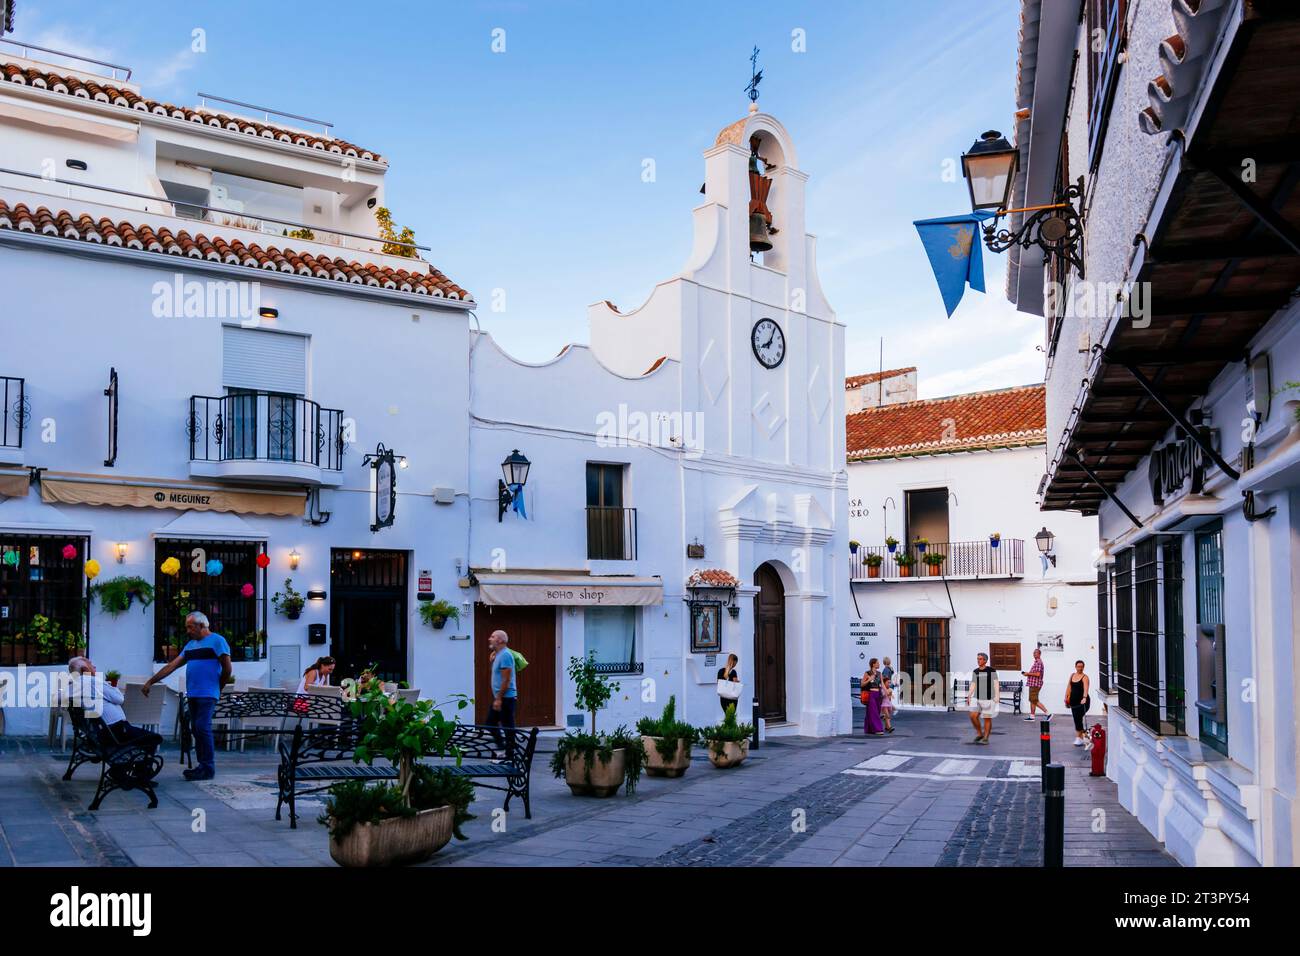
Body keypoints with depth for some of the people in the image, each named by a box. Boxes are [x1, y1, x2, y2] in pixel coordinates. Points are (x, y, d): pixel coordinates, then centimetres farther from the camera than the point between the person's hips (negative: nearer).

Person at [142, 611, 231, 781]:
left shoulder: (217, 641, -4)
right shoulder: (191, 645, 20)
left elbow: (227, 668, -7)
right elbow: (172, 666, 19)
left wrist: (217, 688, 2)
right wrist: (151, 681, 14)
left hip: (207, 695, -8)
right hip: (192, 695, 8)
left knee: (202, 728, -13)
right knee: (196, 729, 7)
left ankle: (208, 769, -9)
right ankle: (203, 765, 12)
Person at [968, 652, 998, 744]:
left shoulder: (991, 671, -4)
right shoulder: (975, 672, 7)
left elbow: (996, 684, -7)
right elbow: (973, 685, 9)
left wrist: (997, 696, -15)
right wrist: (969, 696, 2)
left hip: (988, 698, -4)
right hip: (977, 698, 4)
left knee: (987, 718, -1)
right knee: (973, 716, -8)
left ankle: (985, 738, 9)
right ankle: (979, 734, 11)